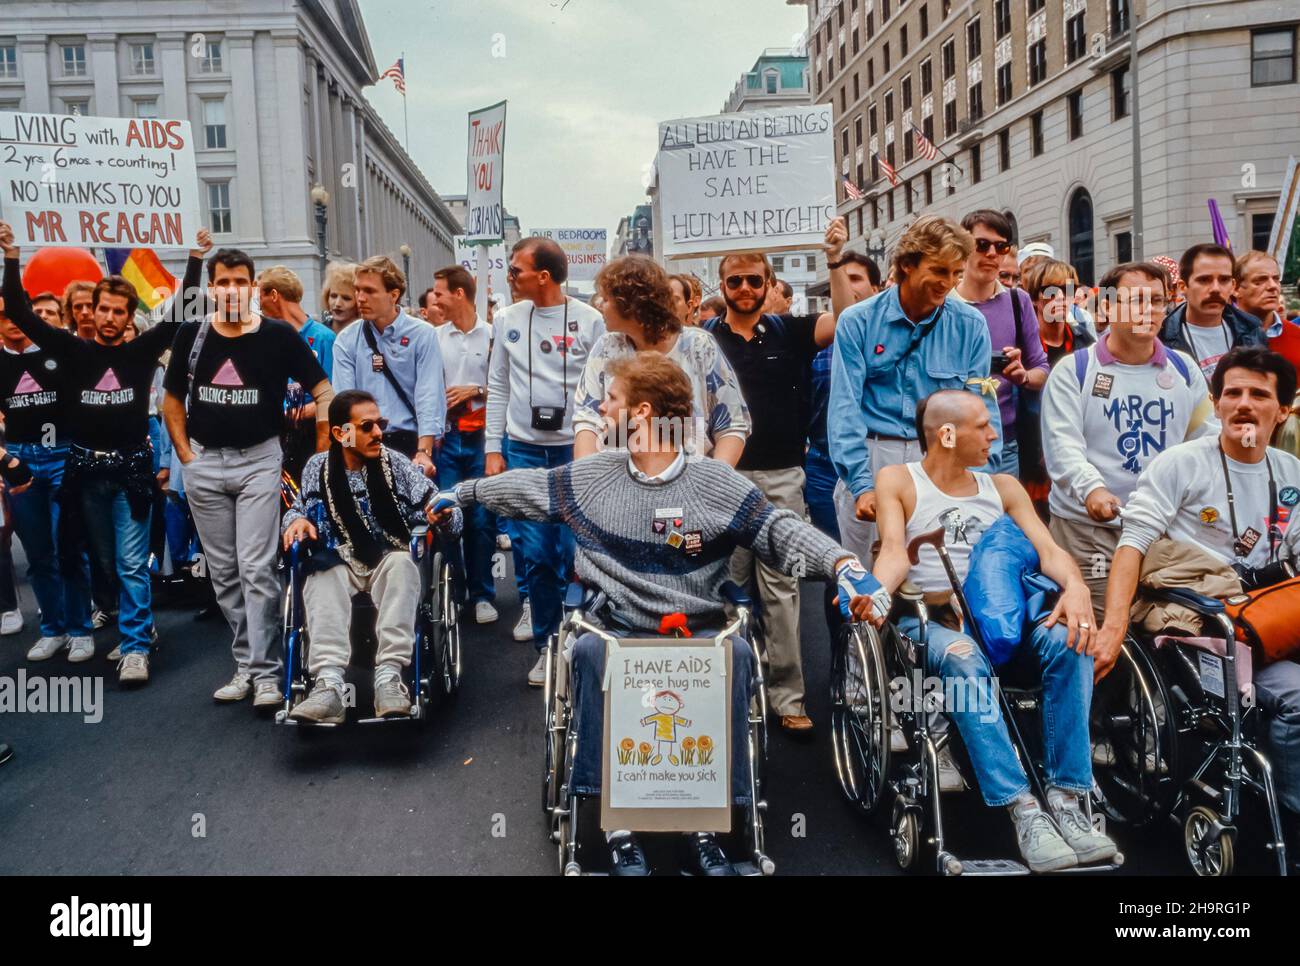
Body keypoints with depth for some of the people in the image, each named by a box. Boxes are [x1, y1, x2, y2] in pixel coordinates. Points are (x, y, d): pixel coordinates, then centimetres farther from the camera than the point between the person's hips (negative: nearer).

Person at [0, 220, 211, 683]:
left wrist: (196, 259, -9)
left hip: (131, 467, -2)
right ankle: (138, 627, 29)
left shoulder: (142, 351, 0)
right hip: (86, 468, 3)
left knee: (132, 563, -6)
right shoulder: (73, 351, 2)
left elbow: (180, 310, -3)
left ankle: (135, 647, -3)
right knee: (106, 563, 13)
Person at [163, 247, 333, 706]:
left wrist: (323, 450, -9)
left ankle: (265, 671, -1)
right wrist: (184, 453, 4)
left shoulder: (278, 335, -7)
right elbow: (173, 399, 13)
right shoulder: (191, 336, 2)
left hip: (259, 460, -4)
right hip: (204, 464, 4)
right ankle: (245, 662, 22)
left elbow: (323, 389, -3)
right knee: (223, 571, 10)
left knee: (257, 569, -7)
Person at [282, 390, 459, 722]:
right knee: (323, 573, -33)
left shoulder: (395, 463, 0)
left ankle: (389, 677, -42)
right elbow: (299, 507, 20)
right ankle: (329, 684, -46)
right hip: (340, 561, 1)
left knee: (402, 564, -35)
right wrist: (297, 520, -4)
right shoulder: (318, 467, 5)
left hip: (389, 560, -1)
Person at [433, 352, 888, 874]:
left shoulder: (716, 483, -3)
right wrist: (462, 492, 30)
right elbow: (522, 486, 22)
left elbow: (782, 532, -10)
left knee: (735, 653, -33)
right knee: (590, 650, -32)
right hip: (619, 632, 2)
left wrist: (845, 566, -26)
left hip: (700, 638, -1)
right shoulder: (589, 477, 7)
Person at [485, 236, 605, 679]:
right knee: (533, 552, 1)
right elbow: (498, 387, 10)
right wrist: (493, 448, 5)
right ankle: (547, 644, 16)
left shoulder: (589, 320, -3)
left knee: (573, 553, 1)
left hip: (576, 451, -2)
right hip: (522, 449, 2)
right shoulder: (507, 318, 6)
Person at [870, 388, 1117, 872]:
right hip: (927, 620, -4)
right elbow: (895, 552, -9)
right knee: (963, 659, -37)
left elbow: (1048, 549, 5)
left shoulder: (1003, 487, 18)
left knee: (1069, 640, -26)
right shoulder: (896, 481, 6)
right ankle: (1023, 811, -36)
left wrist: (1075, 587, -18)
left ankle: (1066, 797, -25)